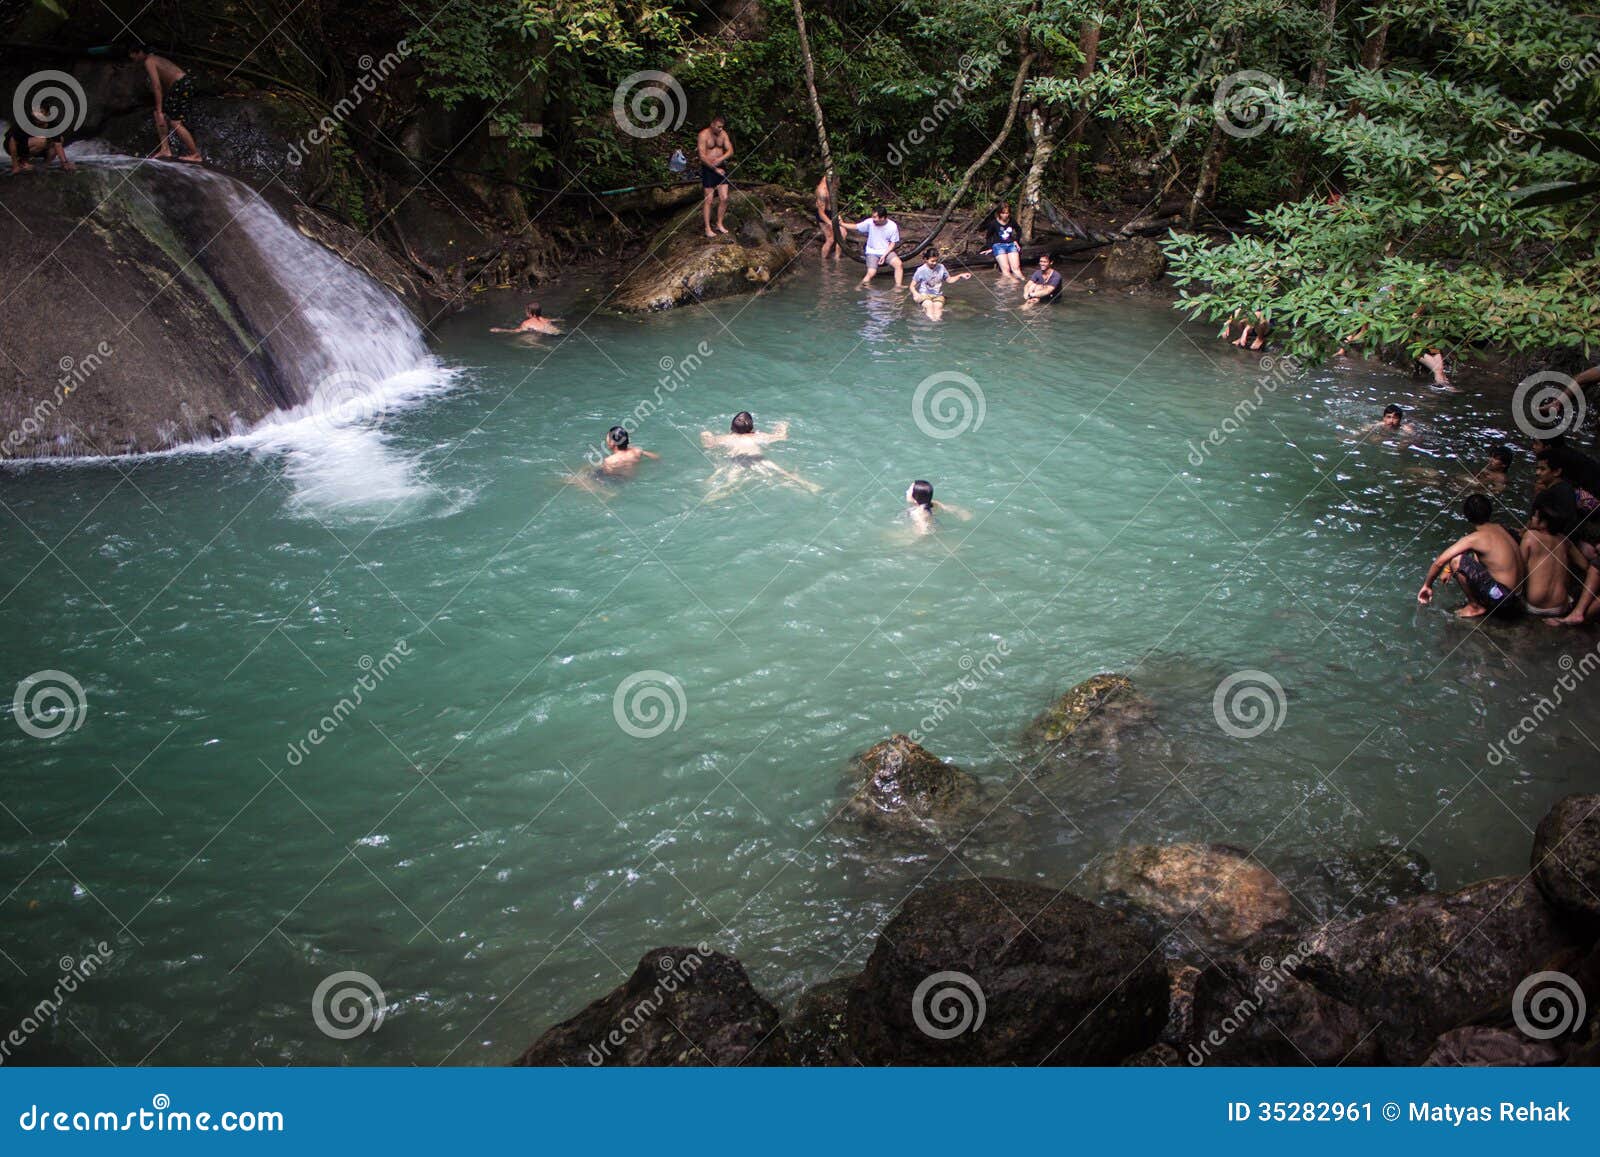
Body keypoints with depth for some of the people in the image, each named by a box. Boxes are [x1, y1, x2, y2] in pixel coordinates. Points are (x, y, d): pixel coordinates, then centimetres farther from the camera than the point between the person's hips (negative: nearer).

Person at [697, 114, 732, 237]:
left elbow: (730, 151, 1)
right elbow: (702, 157, -16)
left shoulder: (723, 134, 3)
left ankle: (719, 224, 18)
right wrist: (715, 169, -16)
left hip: (721, 167, 5)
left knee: (724, 198, 2)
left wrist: (721, 158, -19)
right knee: (708, 200, -3)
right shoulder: (703, 135, -13)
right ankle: (707, 228, 3)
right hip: (708, 169, -5)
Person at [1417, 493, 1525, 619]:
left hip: (1501, 596, -8)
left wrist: (1427, 585, 2)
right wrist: (1451, 570, 30)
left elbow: (1440, 561, -14)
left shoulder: (1474, 538, -15)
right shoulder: (1499, 528, 8)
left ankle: (1476, 606, 2)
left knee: (1456, 561, -13)